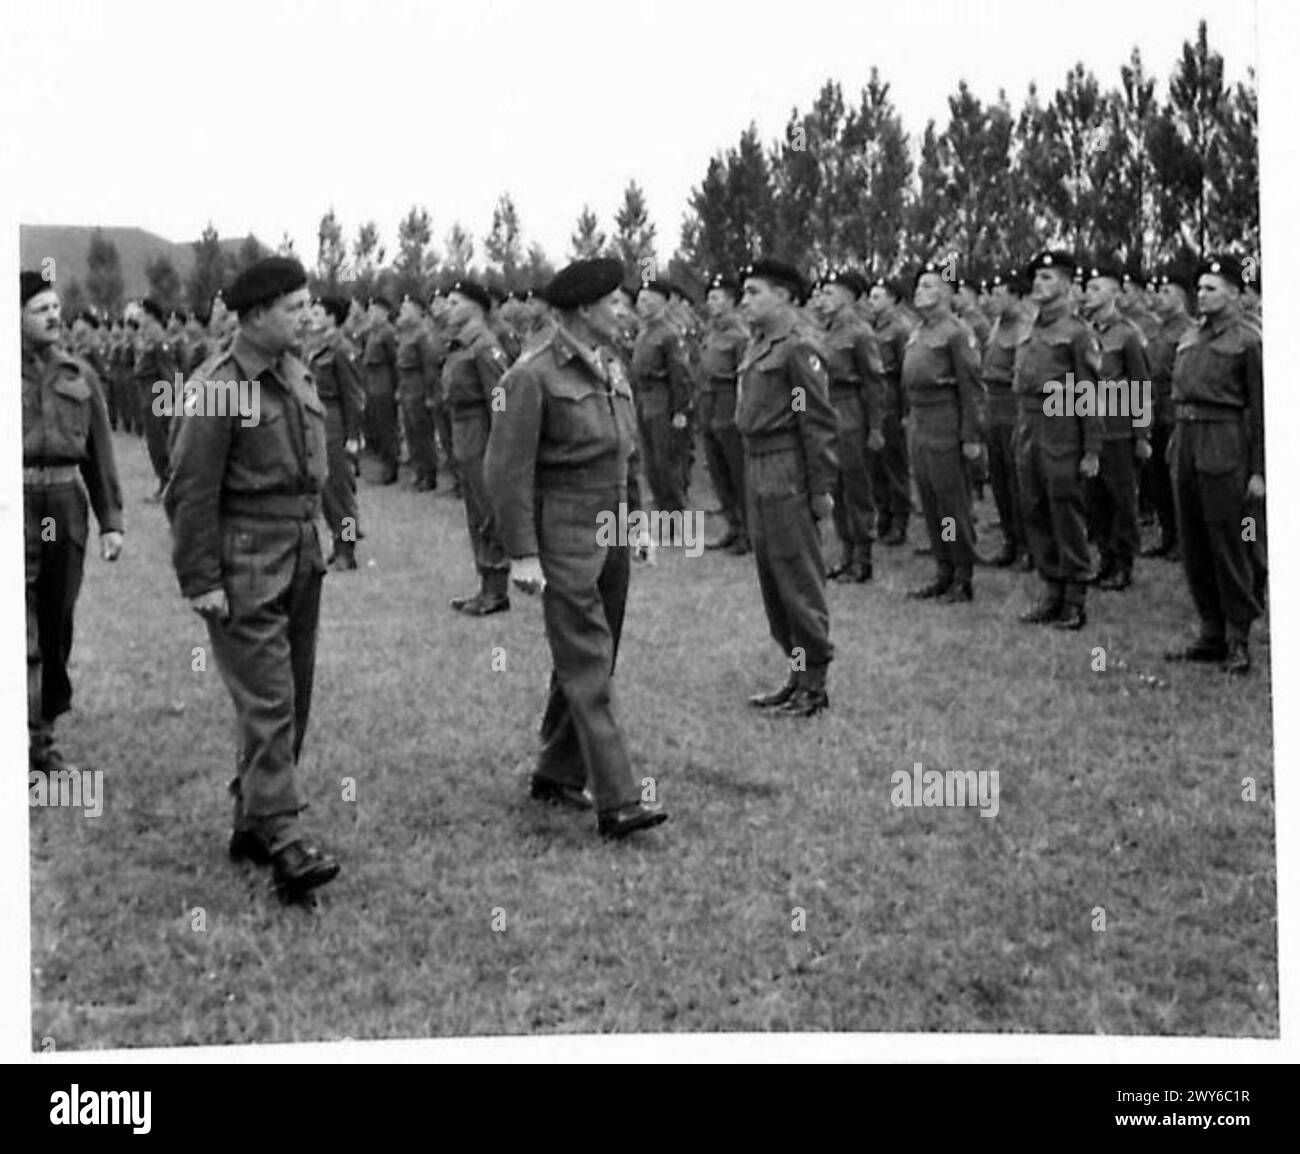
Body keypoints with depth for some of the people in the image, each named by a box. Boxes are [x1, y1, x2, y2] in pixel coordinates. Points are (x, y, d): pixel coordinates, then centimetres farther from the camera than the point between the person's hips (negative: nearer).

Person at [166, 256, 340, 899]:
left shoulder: (298, 376, 11)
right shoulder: (218, 388, -13)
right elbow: (191, 491, -14)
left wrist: (323, 537, 14)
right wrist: (200, 580, -16)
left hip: (301, 561, 8)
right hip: (244, 568, -8)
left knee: (293, 700, 11)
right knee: (268, 702, -12)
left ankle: (252, 826, 22)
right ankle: (284, 843, -14)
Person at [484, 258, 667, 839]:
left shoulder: (610, 366, 11)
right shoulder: (533, 375, -13)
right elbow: (507, 469, -14)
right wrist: (522, 553, -17)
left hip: (612, 528, 8)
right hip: (563, 533, -8)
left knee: (590, 659, 13)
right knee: (587, 664, -11)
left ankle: (557, 774, 27)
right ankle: (616, 800, -14)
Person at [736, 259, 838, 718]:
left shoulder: (799, 349, -13)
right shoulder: (756, 348, 14)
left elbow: (821, 423, -16)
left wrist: (821, 489, -17)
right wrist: (752, 478, 13)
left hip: (789, 479, -9)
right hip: (757, 474, 9)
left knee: (799, 581, -2)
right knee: (770, 577, 14)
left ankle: (815, 685, 6)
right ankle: (797, 674, 25)